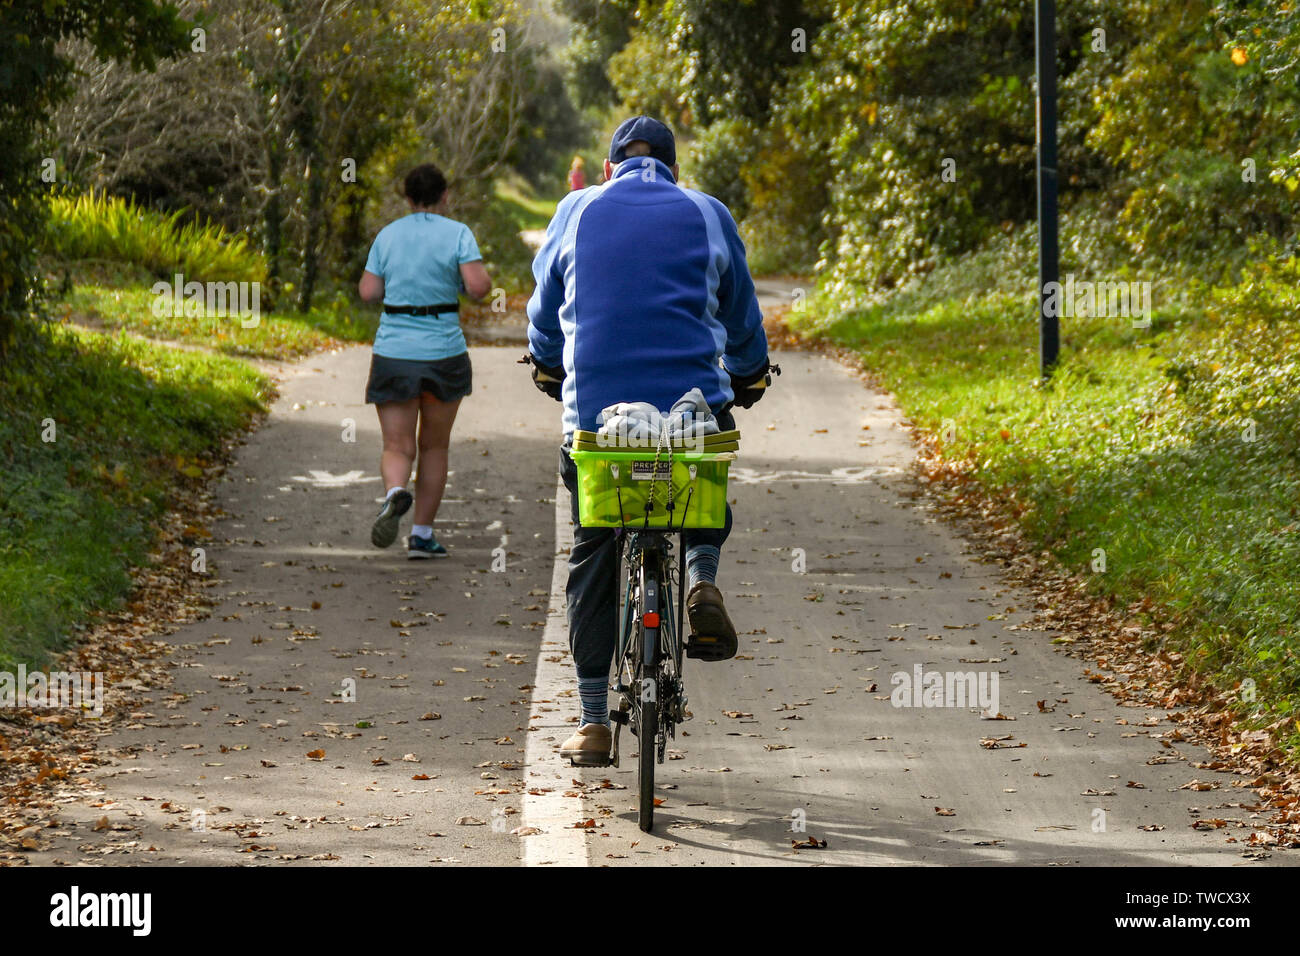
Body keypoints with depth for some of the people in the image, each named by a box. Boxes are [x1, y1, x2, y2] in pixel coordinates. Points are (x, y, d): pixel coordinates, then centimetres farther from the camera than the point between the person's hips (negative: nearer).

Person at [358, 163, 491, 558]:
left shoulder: (388, 235, 4)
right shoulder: (458, 234, -5)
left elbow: (368, 292, 3)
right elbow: (479, 287, -16)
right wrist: (478, 276, 7)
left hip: (393, 353, 1)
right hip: (444, 354, -1)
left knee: (397, 449, 3)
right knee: (434, 446, 16)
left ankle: (395, 493, -30)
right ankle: (422, 535, 15)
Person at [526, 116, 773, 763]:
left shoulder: (577, 212, 11)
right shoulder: (708, 216, 11)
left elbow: (544, 308, 23)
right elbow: (742, 315, 22)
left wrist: (550, 370, 43)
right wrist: (747, 376, 42)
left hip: (595, 409, 0)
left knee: (592, 559, 11)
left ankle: (593, 722, 9)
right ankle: (701, 578, -3)